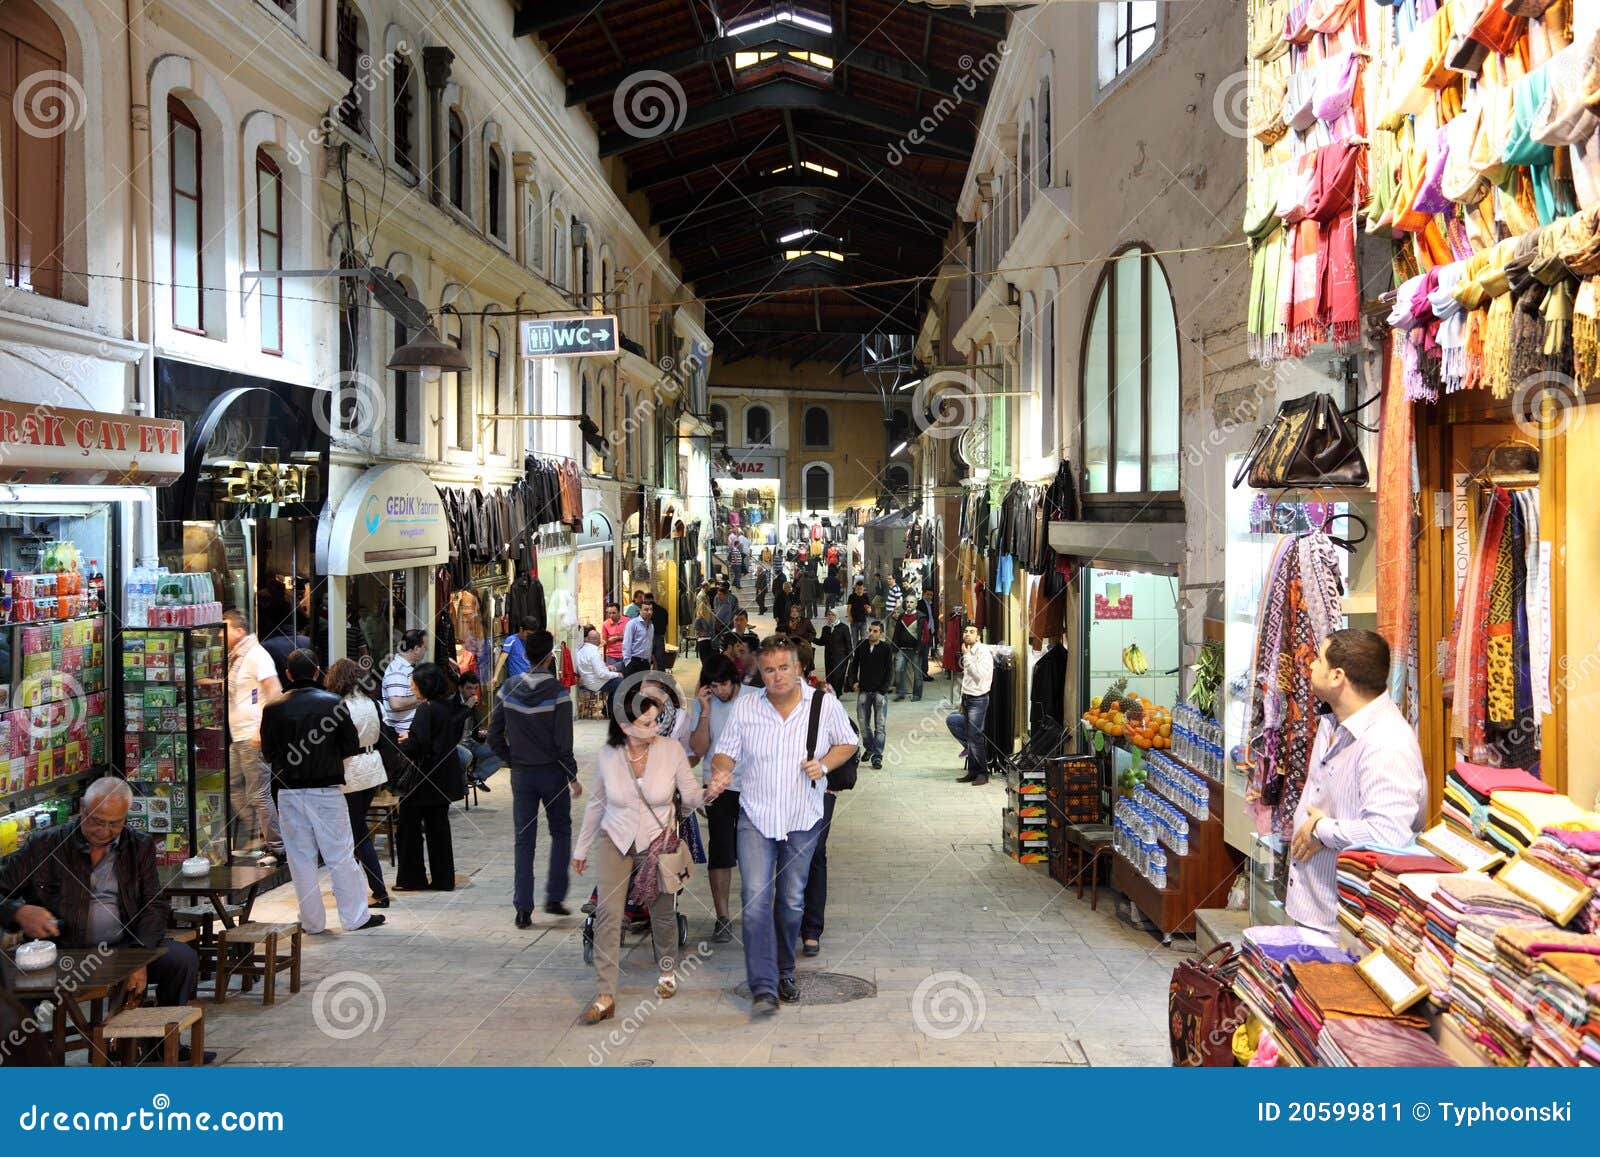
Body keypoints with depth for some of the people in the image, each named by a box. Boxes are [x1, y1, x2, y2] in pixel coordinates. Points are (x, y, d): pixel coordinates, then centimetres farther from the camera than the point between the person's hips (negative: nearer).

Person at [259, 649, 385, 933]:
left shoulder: (273, 708, -4)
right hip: (327, 789, -1)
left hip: (289, 791, 1)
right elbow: (351, 745, -4)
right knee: (340, 854, 6)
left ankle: (312, 921, 15)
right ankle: (355, 917, 11)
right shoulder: (333, 702, -7)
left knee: (301, 857, 10)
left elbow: (267, 752, 2)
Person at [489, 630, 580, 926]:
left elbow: (494, 736, 2)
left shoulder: (509, 688, -1)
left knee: (524, 840, 7)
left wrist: (513, 760, 13)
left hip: (521, 774, 3)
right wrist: (573, 776, -5)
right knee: (561, 833, 15)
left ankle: (523, 909, 5)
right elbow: (563, 742, -14)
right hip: (552, 772, -3)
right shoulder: (557, 691, -13)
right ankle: (554, 898, 13)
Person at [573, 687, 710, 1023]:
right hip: (615, 841, 0)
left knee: (663, 912, 10)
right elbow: (597, 803, 5)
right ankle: (604, 996, -9)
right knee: (607, 913, -13)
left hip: (658, 841, 0)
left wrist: (707, 794, -30)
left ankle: (667, 971, 39)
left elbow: (690, 794, -6)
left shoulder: (671, 750, -13)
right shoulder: (607, 756, -9)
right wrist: (581, 847, 13)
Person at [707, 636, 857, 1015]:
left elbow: (847, 743, 9)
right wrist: (720, 773, -20)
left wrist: (824, 764, -11)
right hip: (755, 817, -1)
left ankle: (784, 972, 32)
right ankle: (763, 988, -10)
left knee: (792, 901, 12)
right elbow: (725, 753, 3)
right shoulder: (744, 708, -3)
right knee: (755, 899, -13)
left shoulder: (824, 704, -4)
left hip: (803, 820, 1)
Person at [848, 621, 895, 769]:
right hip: (863, 690, 3)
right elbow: (854, 665, 17)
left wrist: (883, 690, -9)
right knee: (863, 722, 7)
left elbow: (890, 672, -2)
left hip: (880, 691, -3)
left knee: (880, 725, -7)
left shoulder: (886, 649, -2)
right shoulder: (861, 647, 6)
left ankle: (877, 756, -6)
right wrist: (853, 682, 4)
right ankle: (870, 749, 26)